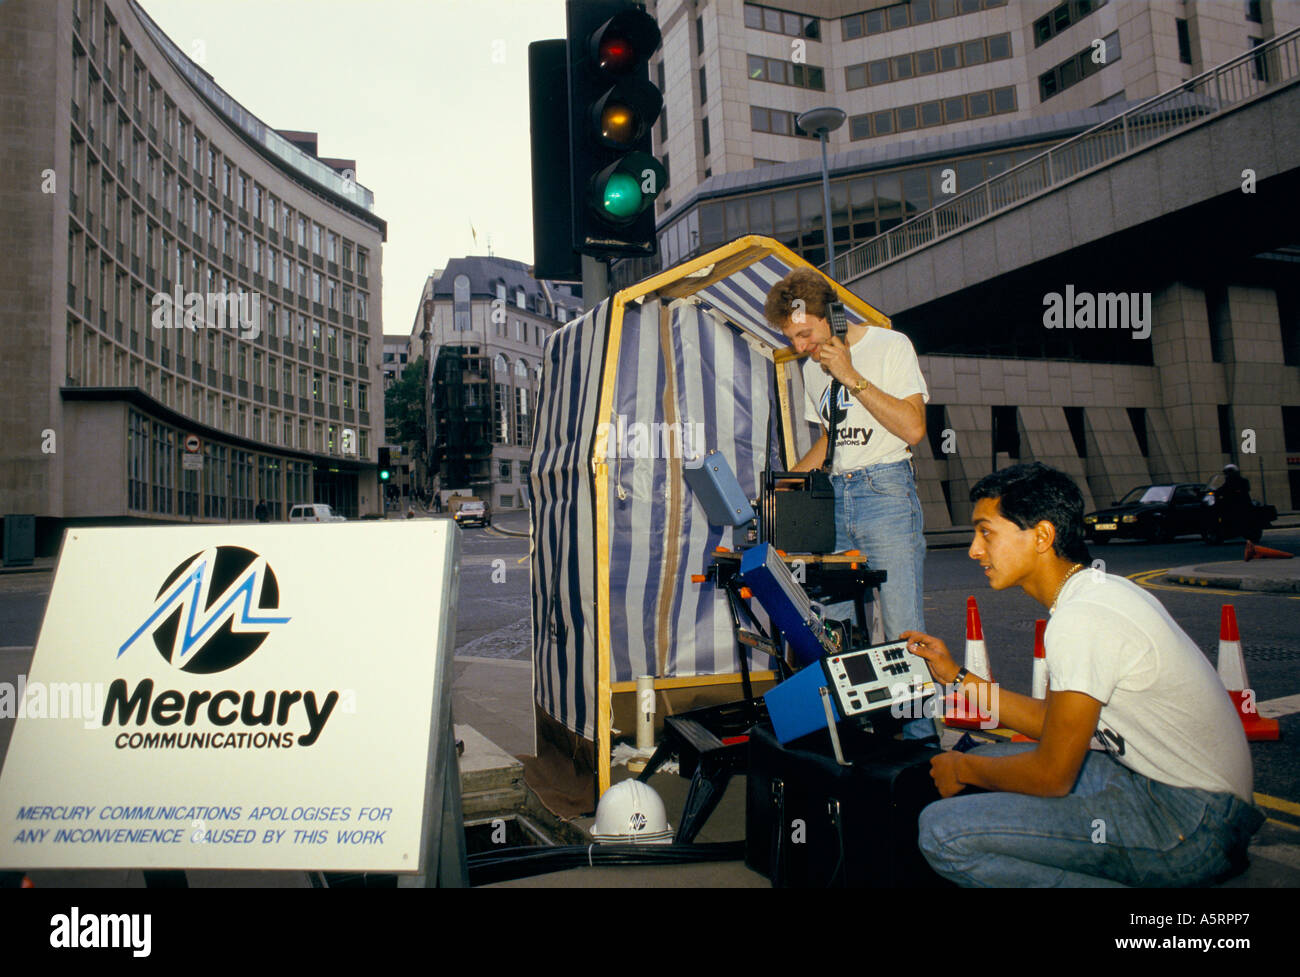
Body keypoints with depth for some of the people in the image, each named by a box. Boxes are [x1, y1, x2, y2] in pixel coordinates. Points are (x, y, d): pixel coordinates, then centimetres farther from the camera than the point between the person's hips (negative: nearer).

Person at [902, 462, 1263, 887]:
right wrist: (958, 677, 16)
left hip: (1190, 824, -10)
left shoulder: (1081, 620, -23)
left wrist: (963, 769, -1)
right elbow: (1053, 723, 14)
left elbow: (1052, 775, -18)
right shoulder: (1098, 590, 7)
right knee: (988, 758, 18)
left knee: (941, 830, -21)